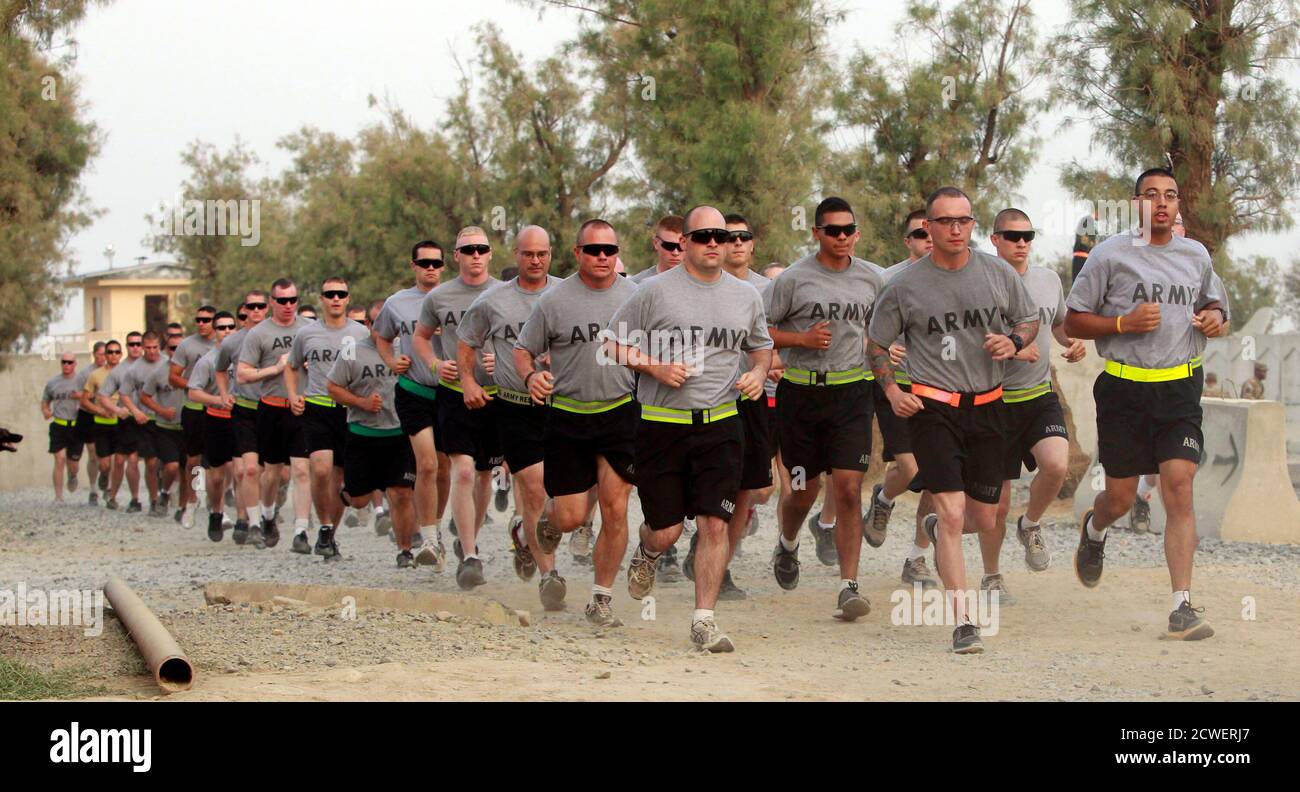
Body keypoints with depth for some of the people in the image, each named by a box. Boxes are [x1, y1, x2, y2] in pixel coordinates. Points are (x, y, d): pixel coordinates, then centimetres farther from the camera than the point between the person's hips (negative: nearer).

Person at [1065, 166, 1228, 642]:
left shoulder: (1196, 256, 10)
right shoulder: (1111, 255, -1)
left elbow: (1212, 304, 28)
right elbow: (1073, 321, 1)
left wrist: (1215, 317, 3)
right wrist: (1124, 322, -15)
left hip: (1180, 388, 2)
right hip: (1125, 390, -2)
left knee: (1179, 487, -13)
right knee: (1120, 499, 6)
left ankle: (1182, 607, -14)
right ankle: (1093, 531, 46)